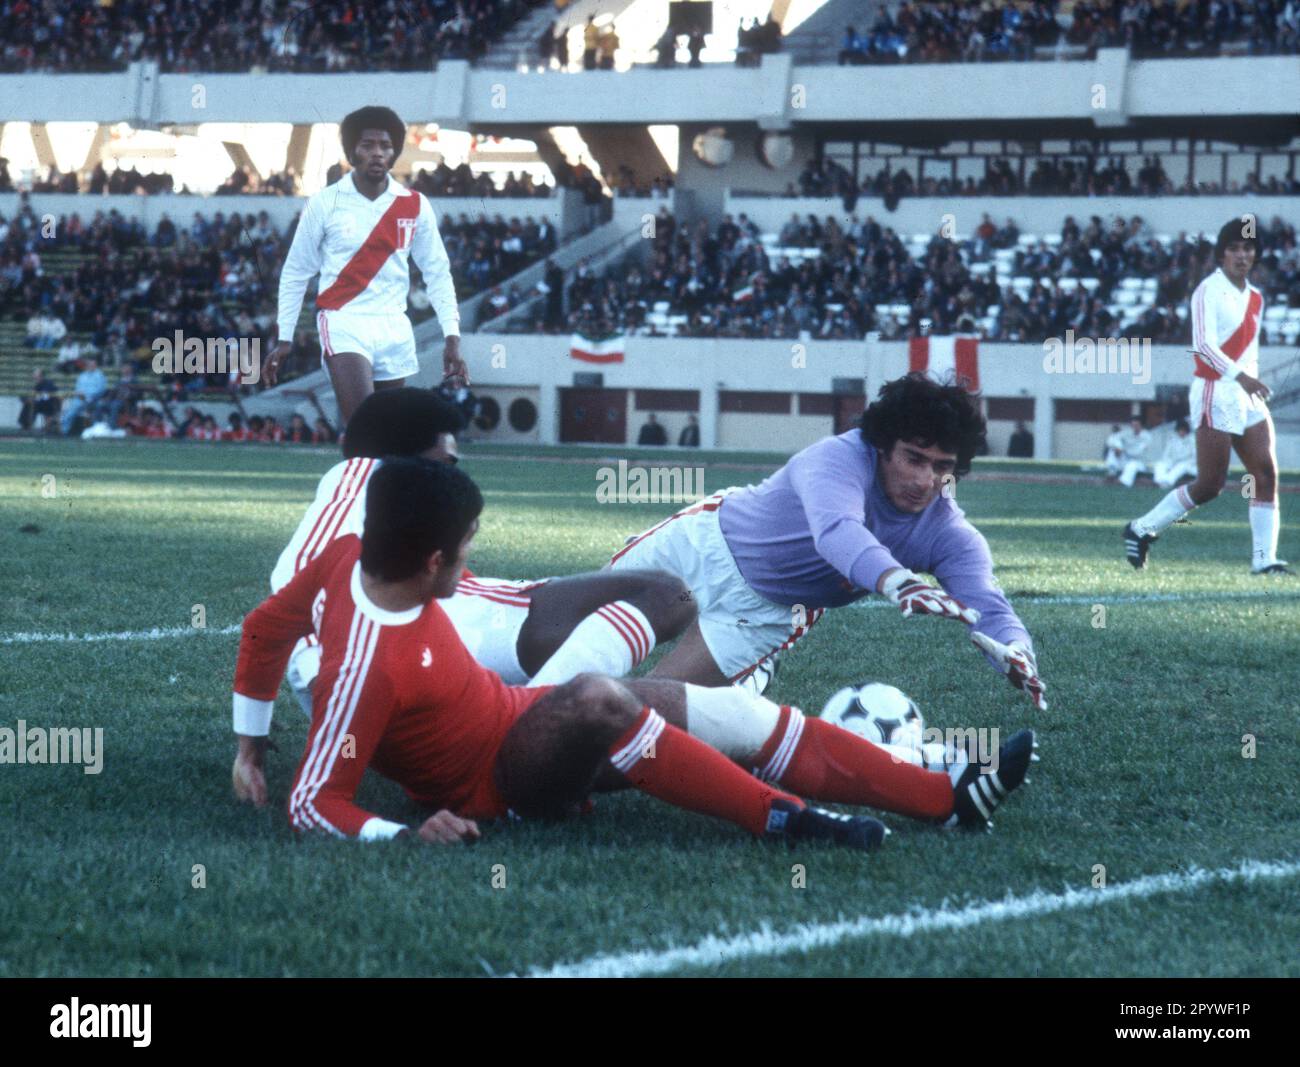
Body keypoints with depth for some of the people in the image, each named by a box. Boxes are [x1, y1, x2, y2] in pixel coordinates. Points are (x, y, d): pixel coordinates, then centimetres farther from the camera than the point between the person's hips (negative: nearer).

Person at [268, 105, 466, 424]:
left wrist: (452, 336, 1)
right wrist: (284, 339, 6)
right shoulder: (324, 204, -1)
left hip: (394, 331, 4)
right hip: (343, 323, -4)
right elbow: (295, 273, 7)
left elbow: (437, 273, 10)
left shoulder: (415, 206, 5)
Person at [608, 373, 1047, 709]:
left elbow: (987, 605, -34)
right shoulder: (841, 457, -36)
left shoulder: (950, 537, -23)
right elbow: (836, 530, -56)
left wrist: (1013, 649, -59)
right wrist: (895, 580, -76)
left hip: (762, 613, 2)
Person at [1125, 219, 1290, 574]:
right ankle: (1142, 529, 8)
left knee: (1266, 474, -3)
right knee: (1210, 485, -7)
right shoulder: (1209, 291, -10)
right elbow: (1203, 345, -21)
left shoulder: (1255, 297, 16)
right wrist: (1240, 376, -30)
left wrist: (1253, 380, 13)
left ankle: (1264, 558, -2)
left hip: (1248, 397, 8)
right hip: (1215, 393, -8)